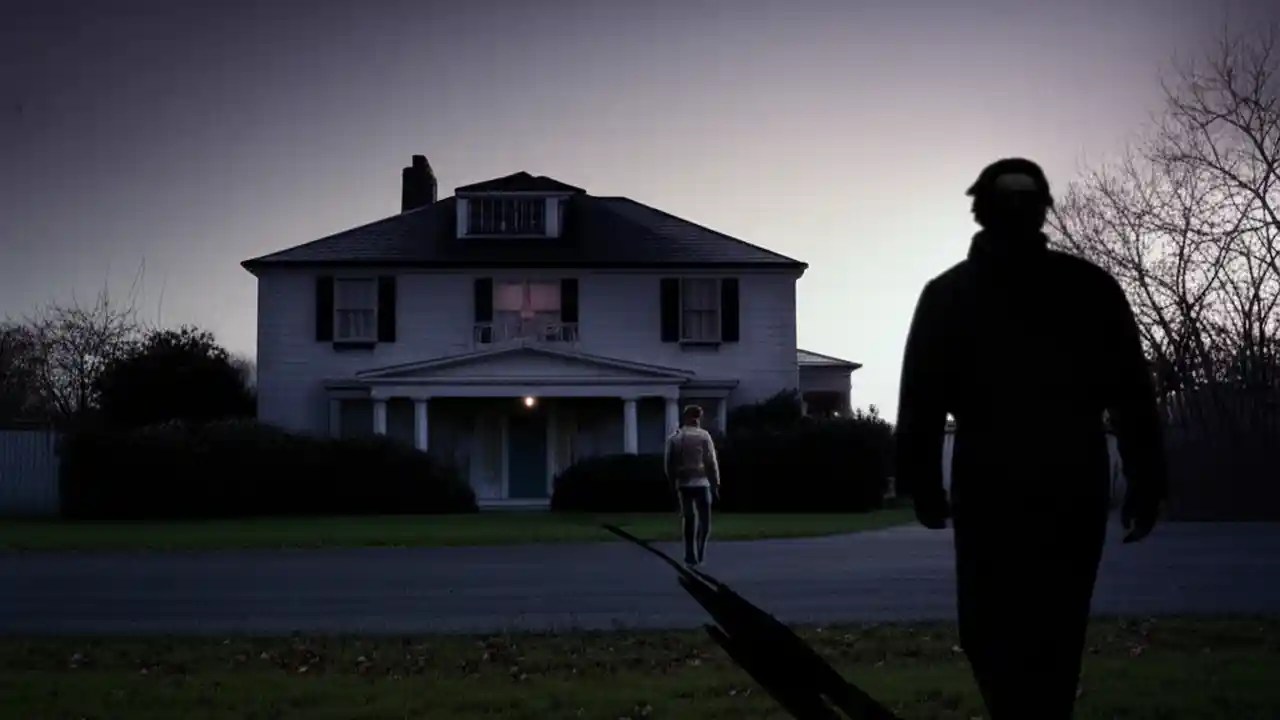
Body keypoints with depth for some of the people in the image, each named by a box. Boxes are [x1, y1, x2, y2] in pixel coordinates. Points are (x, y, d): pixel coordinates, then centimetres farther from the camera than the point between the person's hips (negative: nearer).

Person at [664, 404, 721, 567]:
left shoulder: (673, 437, 6)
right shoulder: (703, 436, -5)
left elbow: (668, 463, 6)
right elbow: (711, 462, -7)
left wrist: (674, 482, 14)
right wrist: (716, 483, -1)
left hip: (683, 484, 4)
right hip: (701, 482, -4)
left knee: (688, 519, 9)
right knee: (704, 519, 5)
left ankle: (690, 556, 7)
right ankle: (700, 553, -6)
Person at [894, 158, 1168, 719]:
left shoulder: (947, 294, 6)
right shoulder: (1090, 287, 7)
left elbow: (921, 399, 0)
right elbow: (1133, 395, 4)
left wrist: (922, 483, 3)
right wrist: (1146, 482, 6)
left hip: (991, 483, -1)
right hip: (1075, 483, 2)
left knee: (993, 631, 2)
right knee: (1056, 631, 12)